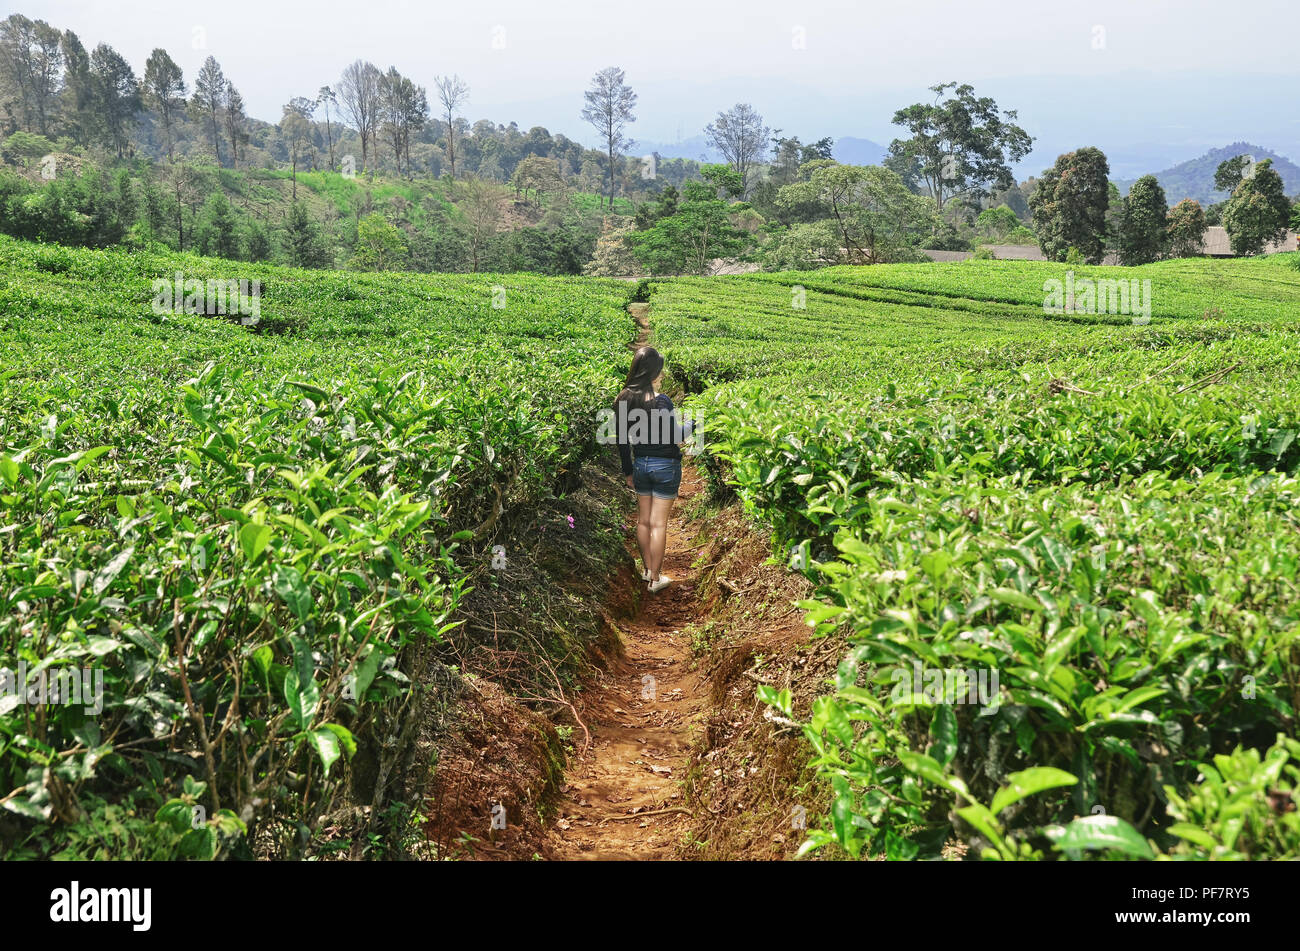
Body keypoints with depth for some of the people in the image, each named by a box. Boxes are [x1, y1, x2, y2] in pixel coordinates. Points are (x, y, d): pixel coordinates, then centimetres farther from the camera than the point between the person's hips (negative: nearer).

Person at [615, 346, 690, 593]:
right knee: (658, 523, 2)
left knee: (643, 520, 17)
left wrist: (628, 471, 17)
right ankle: (655, 578, 10)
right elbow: (676, 439, -15)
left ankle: (647, 569, 31)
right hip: (665, 466, -5)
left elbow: (623, 441, 6)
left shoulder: (625, 399, -2)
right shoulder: (661, 402, -21)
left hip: (640, 464, 6)